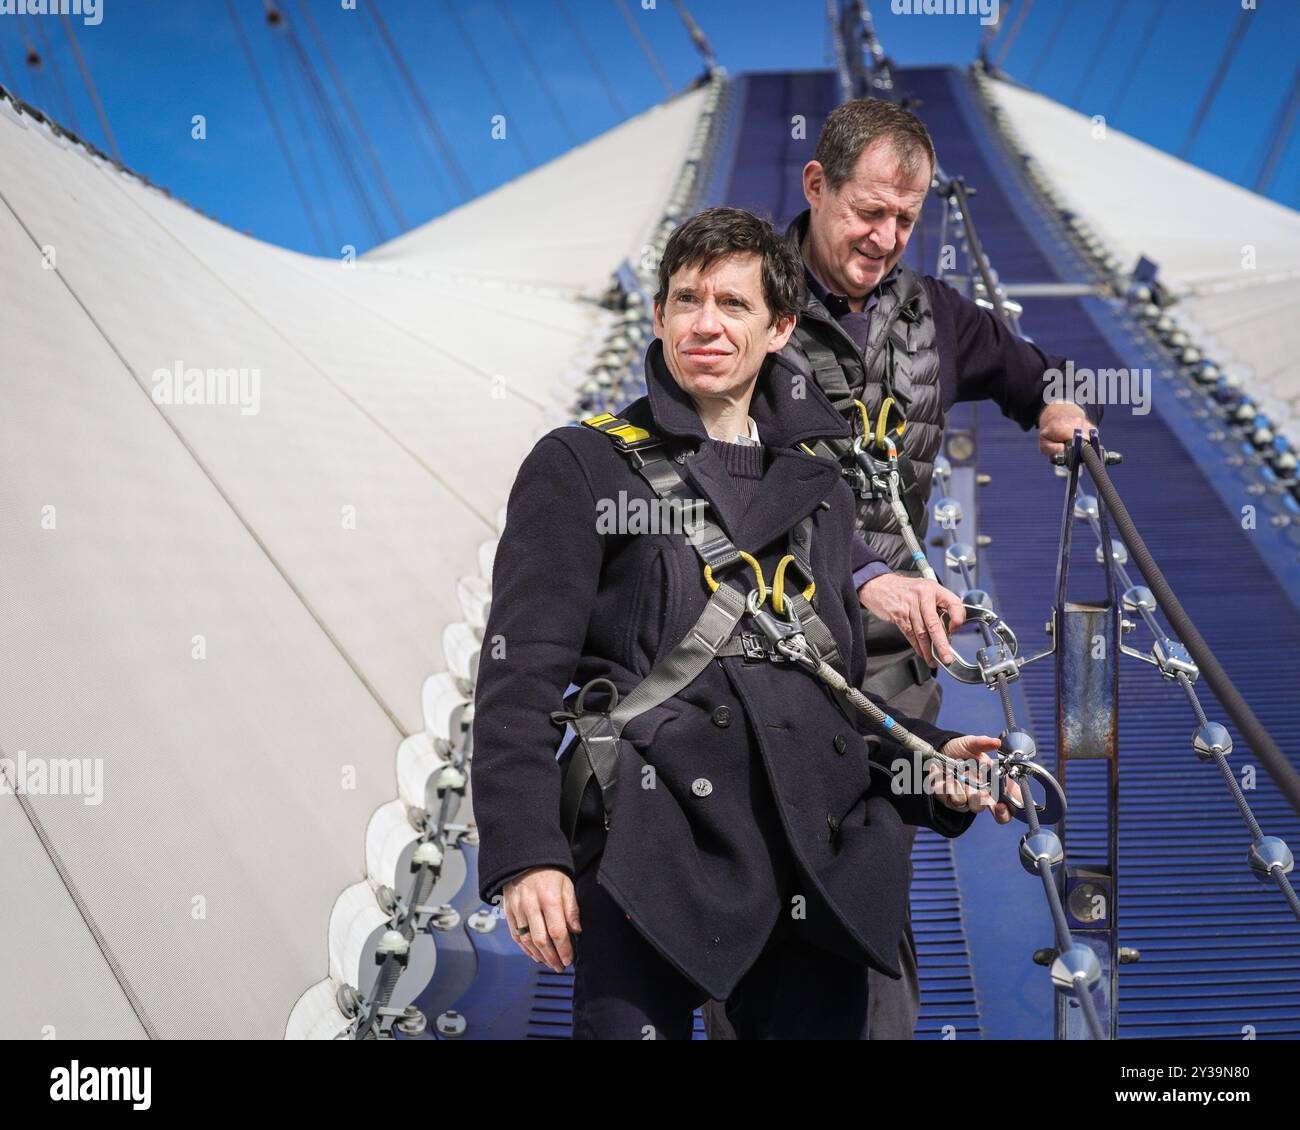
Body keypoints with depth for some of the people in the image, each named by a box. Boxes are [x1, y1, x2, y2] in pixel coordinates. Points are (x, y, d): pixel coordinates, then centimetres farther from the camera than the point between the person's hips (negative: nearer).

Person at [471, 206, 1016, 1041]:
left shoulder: (820, 489, 20)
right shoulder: (582, 469, 5)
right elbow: (521, 677, -3)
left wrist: (928, 764, 7)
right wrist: (525, 854, -14)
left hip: (817, 869, 5)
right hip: (654, 857, -4)